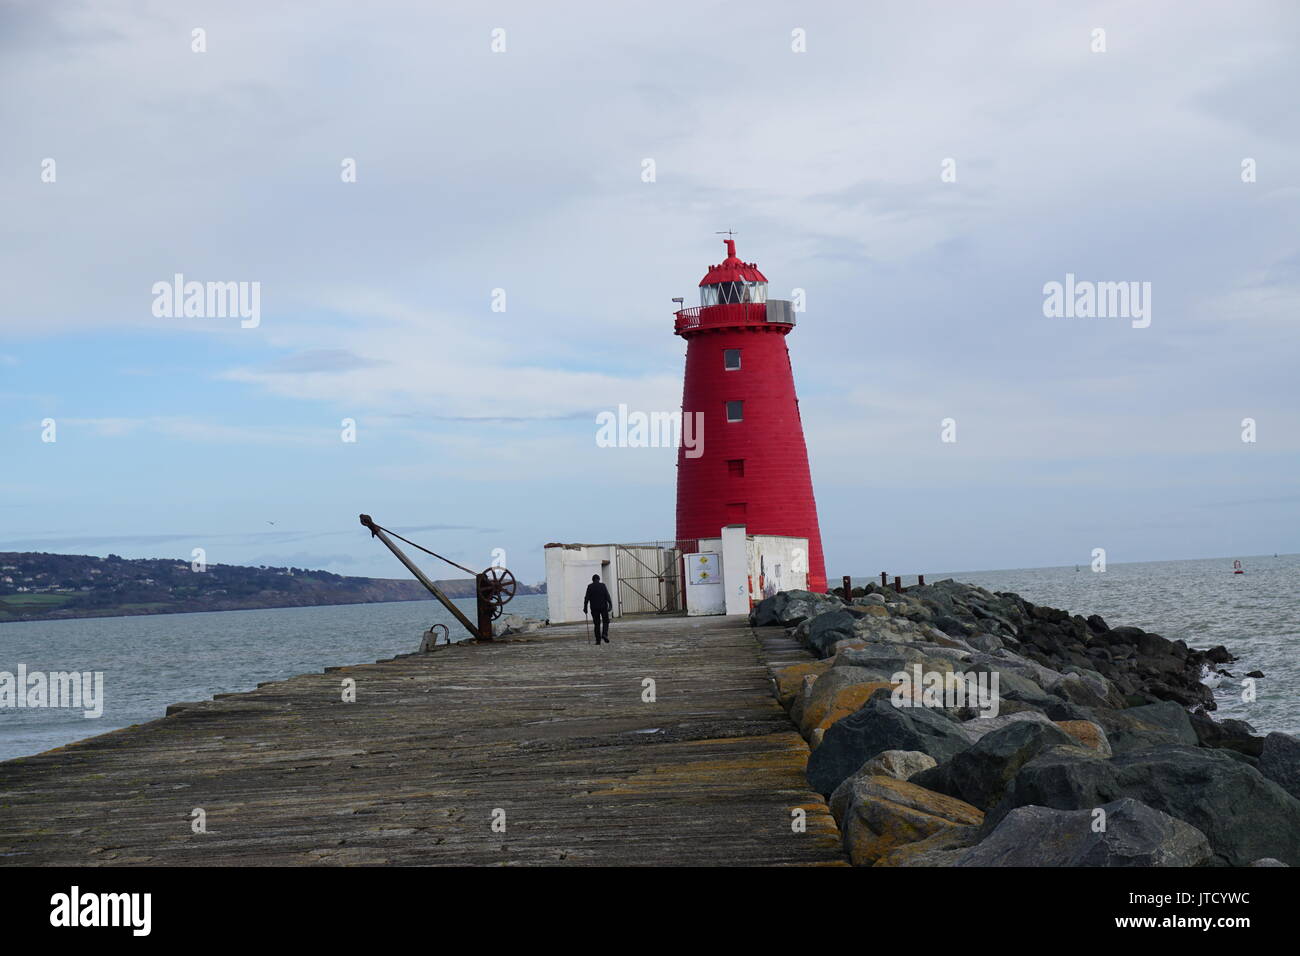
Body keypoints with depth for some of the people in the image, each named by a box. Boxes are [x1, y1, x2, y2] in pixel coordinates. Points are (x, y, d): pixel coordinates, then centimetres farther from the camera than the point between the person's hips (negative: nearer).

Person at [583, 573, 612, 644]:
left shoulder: (589, 587, 0)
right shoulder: (602, 586, -1)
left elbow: (586, 598, -3)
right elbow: (607, 596, -8)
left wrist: (585, 607, 1)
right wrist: (610, 604, -9)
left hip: (594, 608, 1)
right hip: (603, 607, -1)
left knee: (597, 624, 6)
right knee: (605, 621, 11)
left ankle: (598, 639, 4)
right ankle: (604, 634, -12)